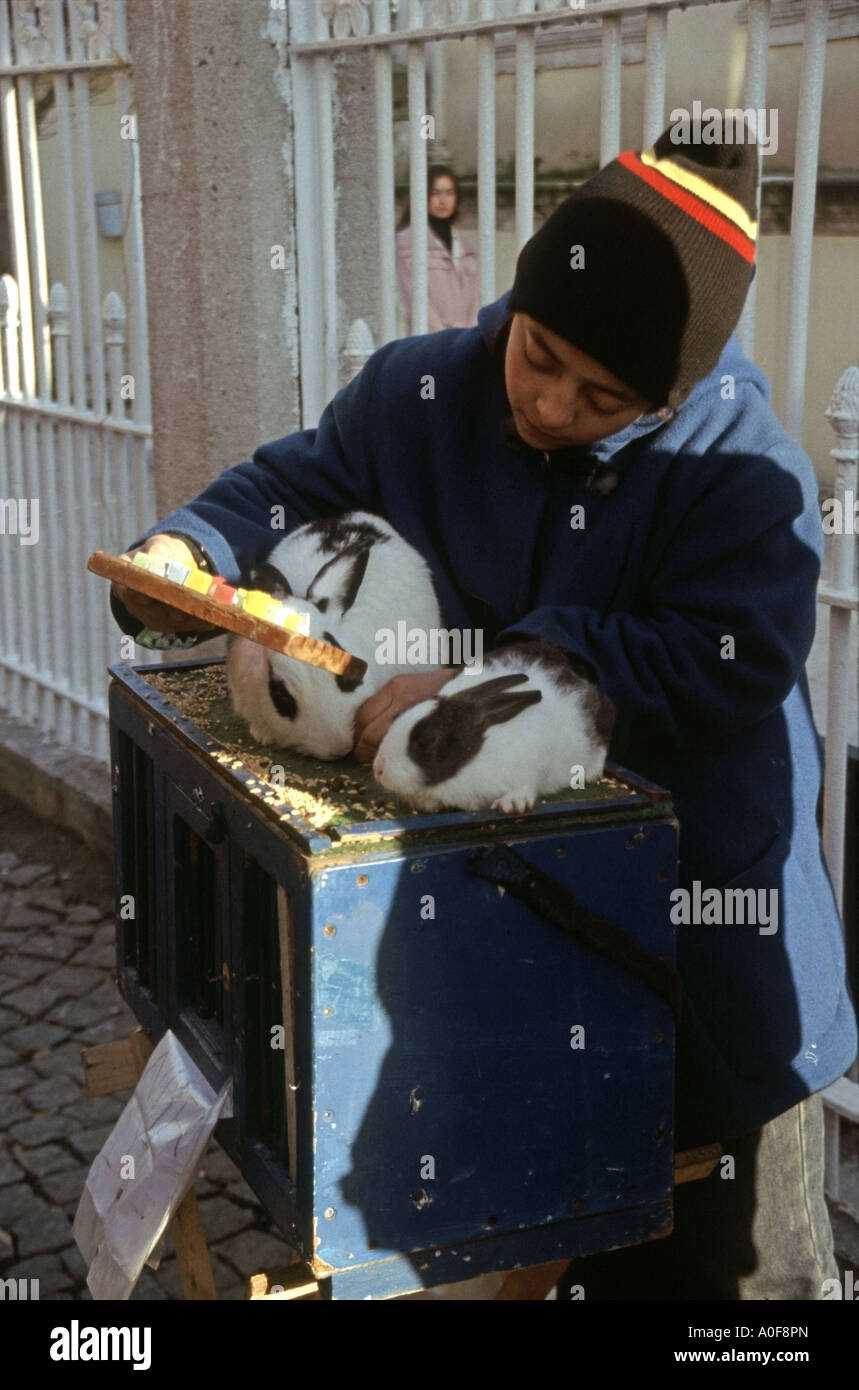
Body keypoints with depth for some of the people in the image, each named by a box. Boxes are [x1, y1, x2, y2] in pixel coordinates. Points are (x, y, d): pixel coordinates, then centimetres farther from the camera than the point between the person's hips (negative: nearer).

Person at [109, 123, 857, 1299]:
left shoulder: (742, 464, -20)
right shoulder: (421, 394, -7)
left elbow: (728, 667, -30)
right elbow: (292, 483, 7)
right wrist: (186, 552, -14)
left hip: (709, 894, -3)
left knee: (742, 1251, 15)